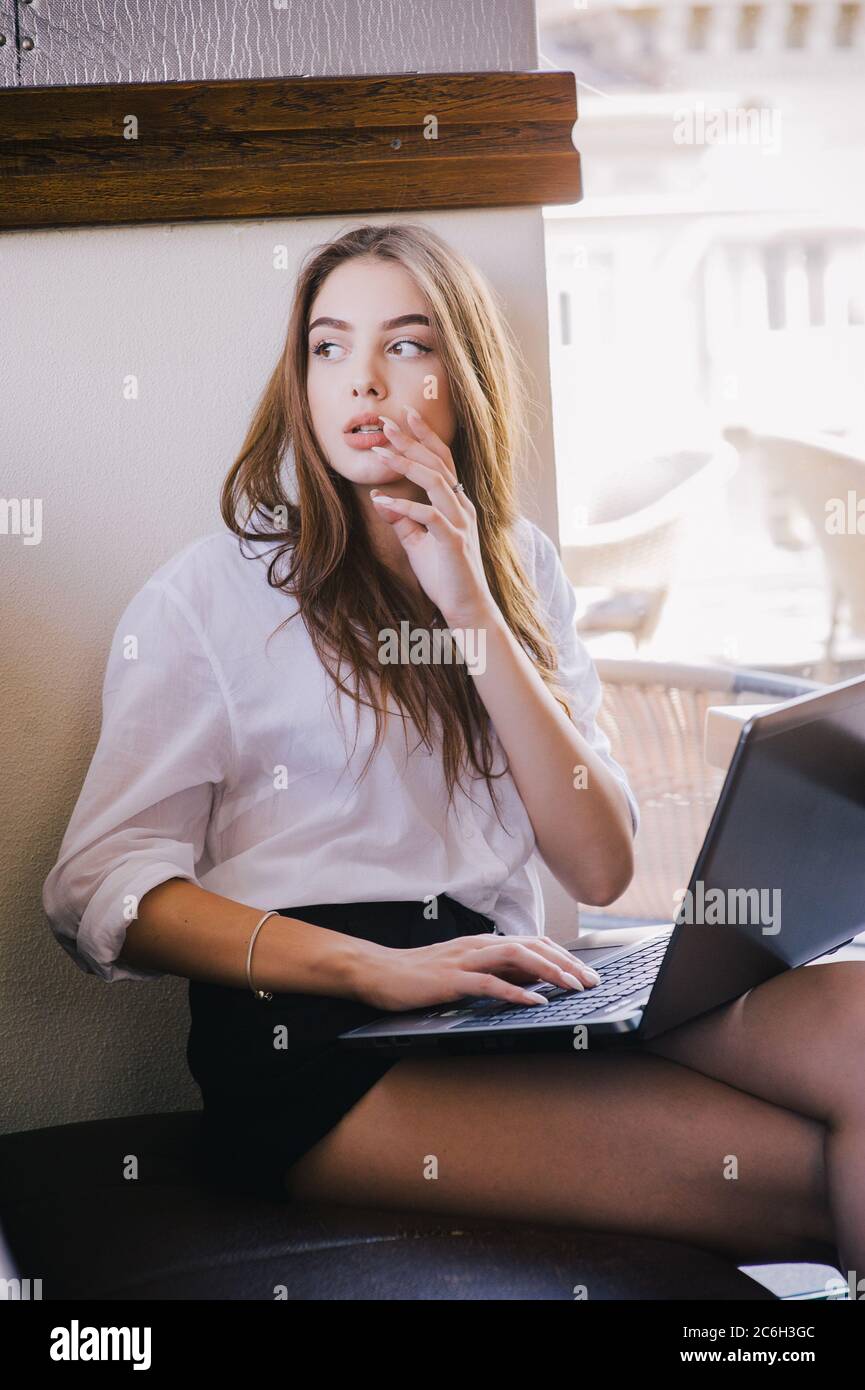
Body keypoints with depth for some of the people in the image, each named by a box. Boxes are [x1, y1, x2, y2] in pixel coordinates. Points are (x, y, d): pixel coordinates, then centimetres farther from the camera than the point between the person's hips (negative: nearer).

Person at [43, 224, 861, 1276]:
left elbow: (600, 868, 6)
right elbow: (103, 885, -4)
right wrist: (375, 967, -18)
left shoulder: (521, 569, 17)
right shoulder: (212, 589, 4)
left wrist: (474, 612, -4)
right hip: (318, 1046, -5)